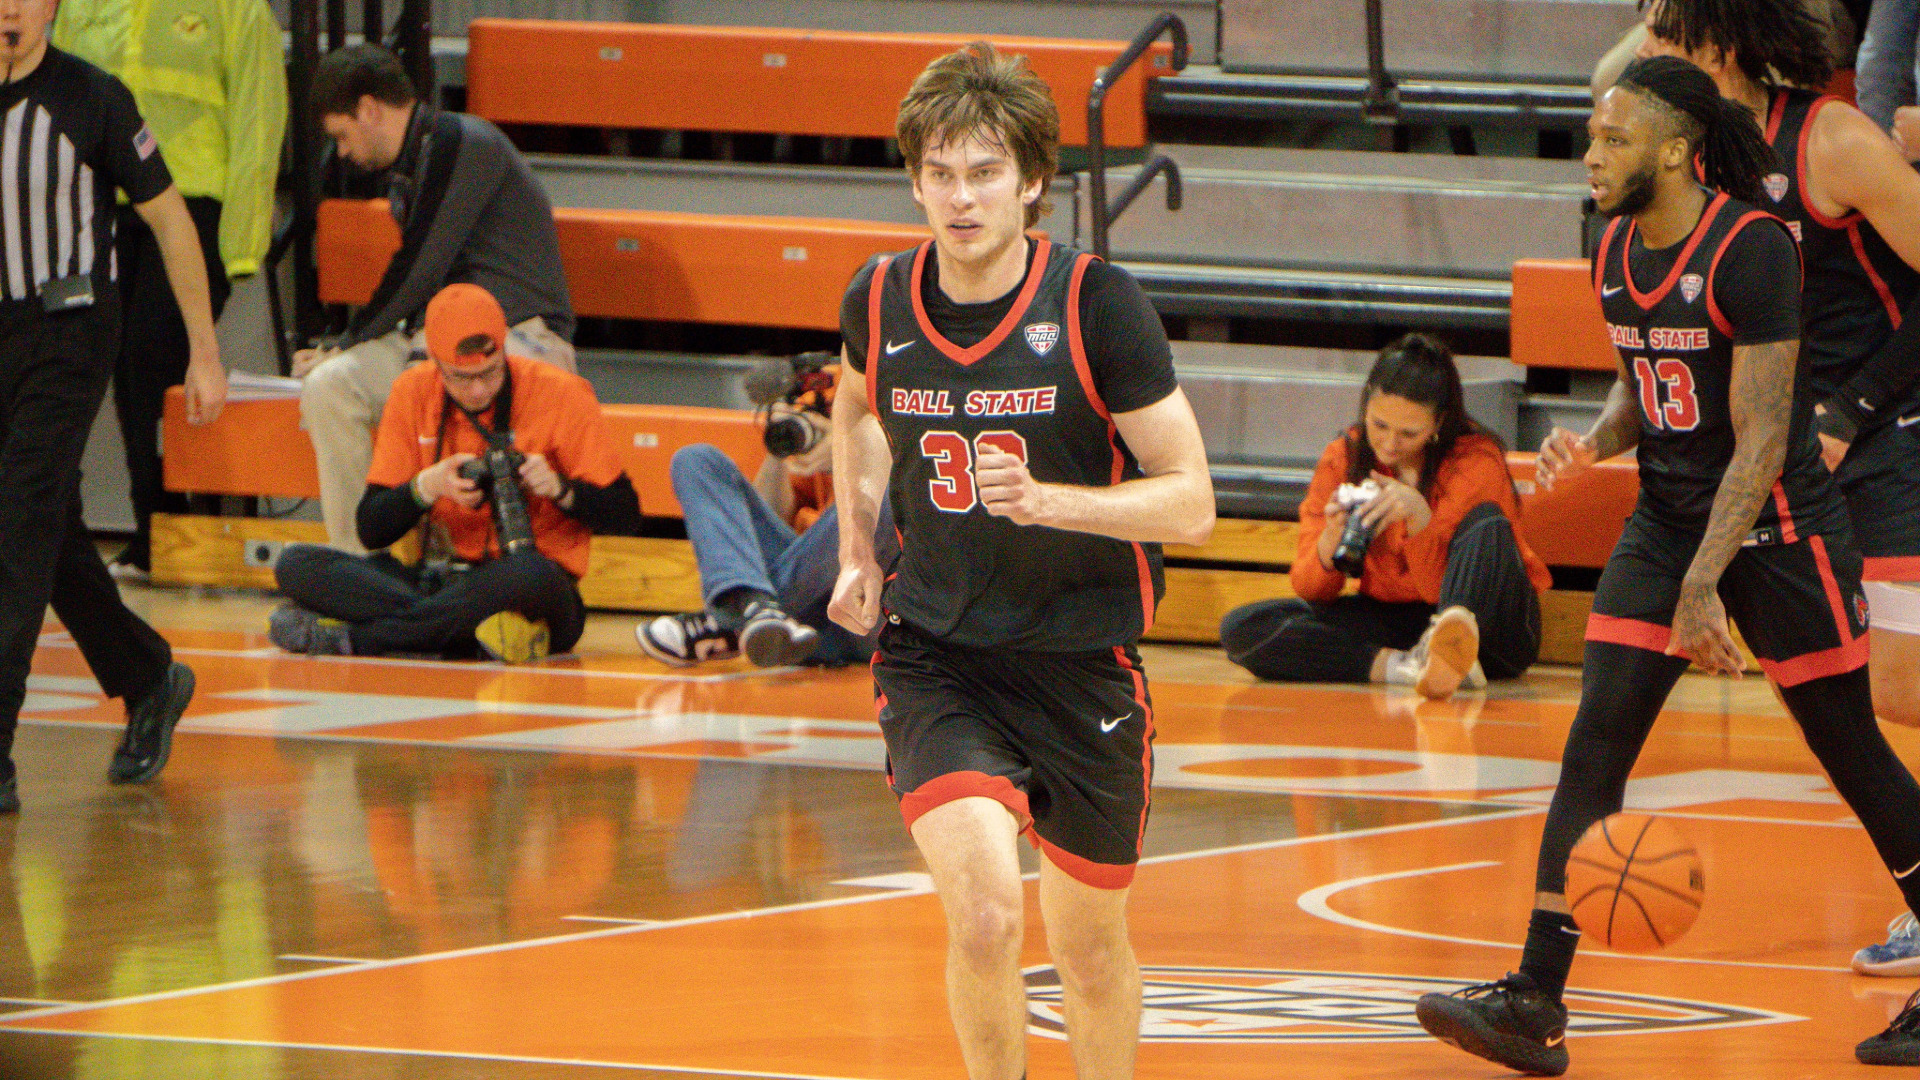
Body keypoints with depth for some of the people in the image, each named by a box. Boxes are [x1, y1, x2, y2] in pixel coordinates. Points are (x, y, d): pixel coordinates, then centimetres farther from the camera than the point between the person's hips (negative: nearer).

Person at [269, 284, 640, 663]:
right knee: (296, 564, -18)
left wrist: (560, 489, -21)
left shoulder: (560, 395, -5)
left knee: (533, 576, -42)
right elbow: (371, 529, 2)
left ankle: (351, 636, -32)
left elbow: (624, 517, -2)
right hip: (438, 581, 4)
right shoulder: (413, 394, 4)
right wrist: (427, 487, -17)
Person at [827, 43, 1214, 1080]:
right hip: (934, 652, 0)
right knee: (983, 908, -22)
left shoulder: (1096, 304, -14)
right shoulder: (879, 301, -4)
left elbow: (1190, 501, -12)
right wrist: (857, 552, 17)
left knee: (1091, 943, 14)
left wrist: (1049, 499, -26)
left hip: (1083, 659, 0)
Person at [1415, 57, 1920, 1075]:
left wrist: (1703, 585, -26)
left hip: (1776, 525, -7)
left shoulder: (1750, 249, -19)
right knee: (1594, 743, -6)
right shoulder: (1616, 253, 4)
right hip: (1665, 520, 7)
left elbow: (1760, 437, -22)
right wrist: (1592, 441, -5)